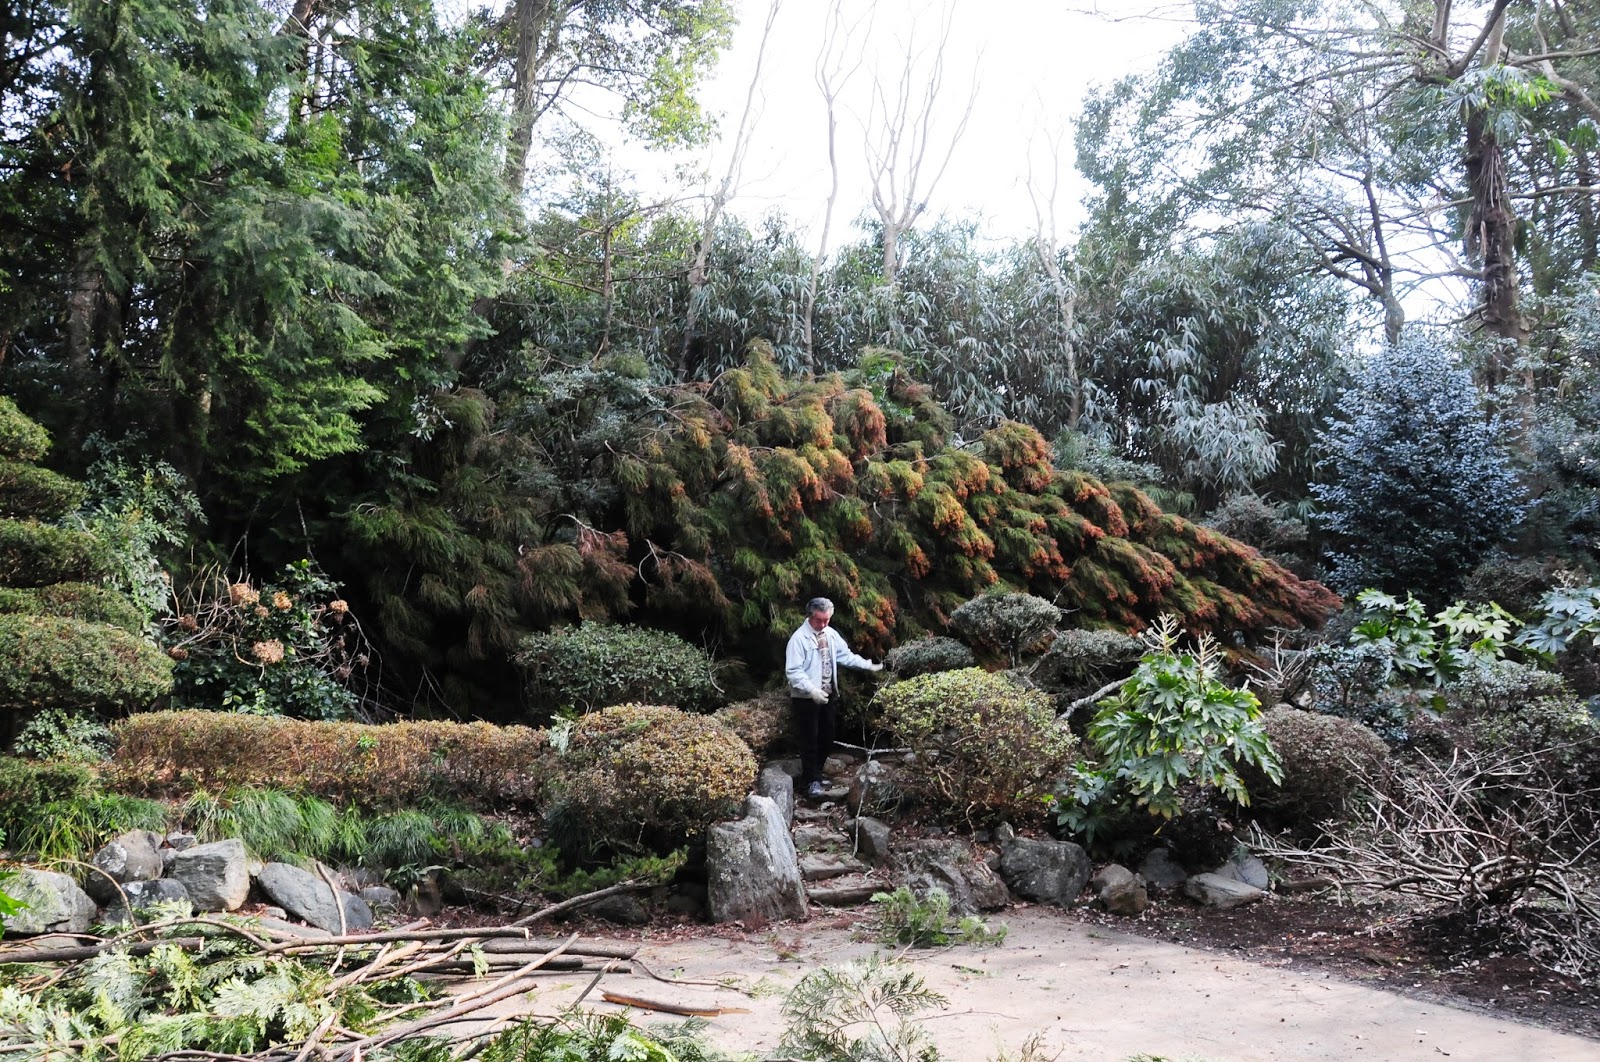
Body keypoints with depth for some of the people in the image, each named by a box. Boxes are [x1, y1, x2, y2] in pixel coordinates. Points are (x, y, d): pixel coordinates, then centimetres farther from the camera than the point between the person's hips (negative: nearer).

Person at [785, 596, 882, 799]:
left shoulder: (831, 634, 4)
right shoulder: (799, 638, -18)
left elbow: (845, 655, 15)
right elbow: (793, 671, -22)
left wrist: (869, 665, 9)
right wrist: (812, 690, -31)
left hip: (829, 695, 7)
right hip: (806, 698, -7)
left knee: (826, 737, 14)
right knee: (810, 739, -1)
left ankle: (817, 774, 30)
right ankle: (812, 781, 8)